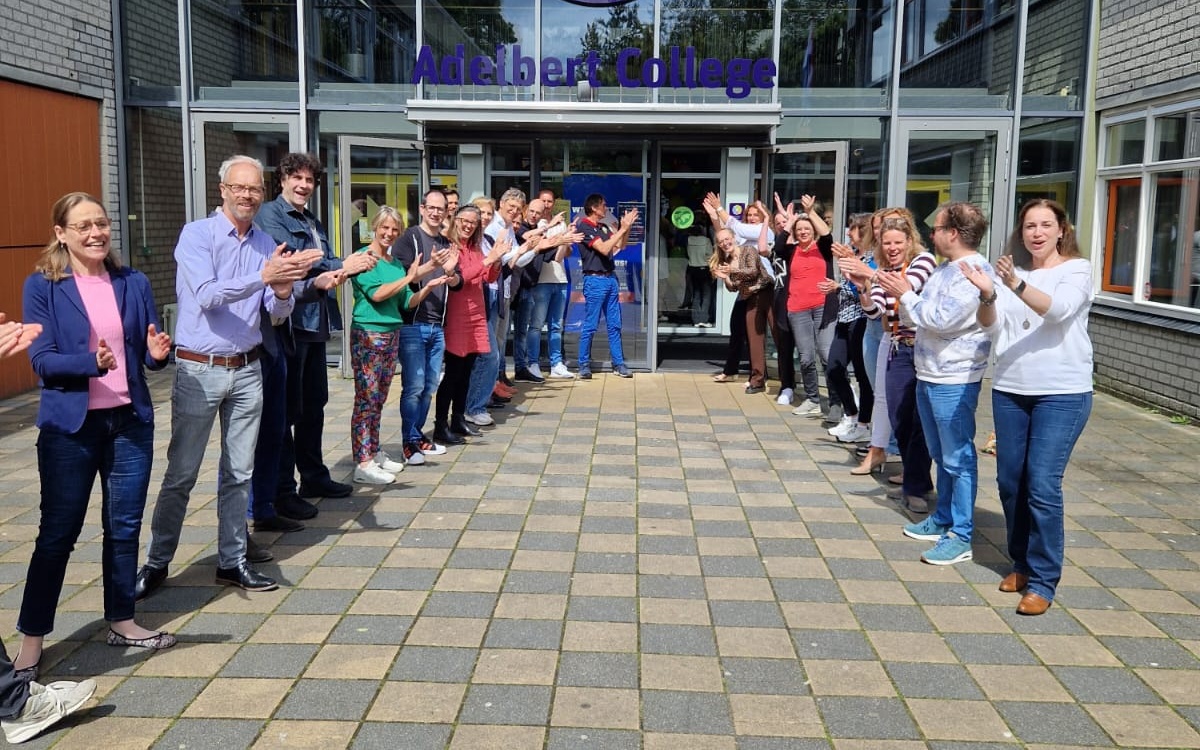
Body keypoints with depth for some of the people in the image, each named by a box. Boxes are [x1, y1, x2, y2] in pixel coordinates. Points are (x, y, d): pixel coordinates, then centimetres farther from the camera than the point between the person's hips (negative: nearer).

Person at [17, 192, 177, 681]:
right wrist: (92, 363, -28)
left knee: (125, 526, 12)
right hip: (71, 426, -3)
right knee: (58, 533, 4)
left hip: (130, 421, 3)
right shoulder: (42, 287, -5)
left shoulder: (134, 283, 4)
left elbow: (147, 353, 8)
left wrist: (157, 353, -15)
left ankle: (121, 622, 27)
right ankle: (31, 639, 18)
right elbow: (41, 360, -11)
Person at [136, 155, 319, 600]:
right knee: (181, 473, 3)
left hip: (247, 371, 4)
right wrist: (263, 276, -32)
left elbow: (278, 314, 3)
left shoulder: (267, 244, 6)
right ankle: (157, 562, 18)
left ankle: (232, 562, 20)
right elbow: (207, 296, -22)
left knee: (239, 473, 10)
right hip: (199, 370, -4)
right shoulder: (196, 234, -8)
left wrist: (283, 291, -19)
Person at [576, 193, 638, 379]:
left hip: (611, 278, 8)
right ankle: (584, 365, 5)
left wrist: (627, 227, 2)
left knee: (614, 325, 8)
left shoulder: (604, 227, 14)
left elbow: (620, 246, 15)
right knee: (590, 326, -3)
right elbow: (604, 249, -18)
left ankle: (618, 363, 13)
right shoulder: (584, 226, -9)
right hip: (595, 280, -8)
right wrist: (622, 229, -16)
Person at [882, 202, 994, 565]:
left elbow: (940, 319, -23)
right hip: (928, 375, 10)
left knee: (958, 458, -3)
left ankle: (960, 535, 3)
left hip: (953, 381, -10)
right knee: (941, 455, 19)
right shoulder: (944, 268, 13)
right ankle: (943, 518, 32)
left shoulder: (974, 272, -17)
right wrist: (899, 292, 5)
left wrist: (905, 293, -13)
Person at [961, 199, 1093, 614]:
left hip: (1062, 393, -5)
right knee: (1009, 480, 8)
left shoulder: (1077, 269, -1)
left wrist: (1016, 285, -36)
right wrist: (987, 296, -20)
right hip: (1010, 390, 5)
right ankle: (1021, 563, 26)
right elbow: (992, 327, 0)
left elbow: (1059, 309, -20)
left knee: (1042, 484, -10)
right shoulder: (1013, 271, 11)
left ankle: (1043, 581, -2)